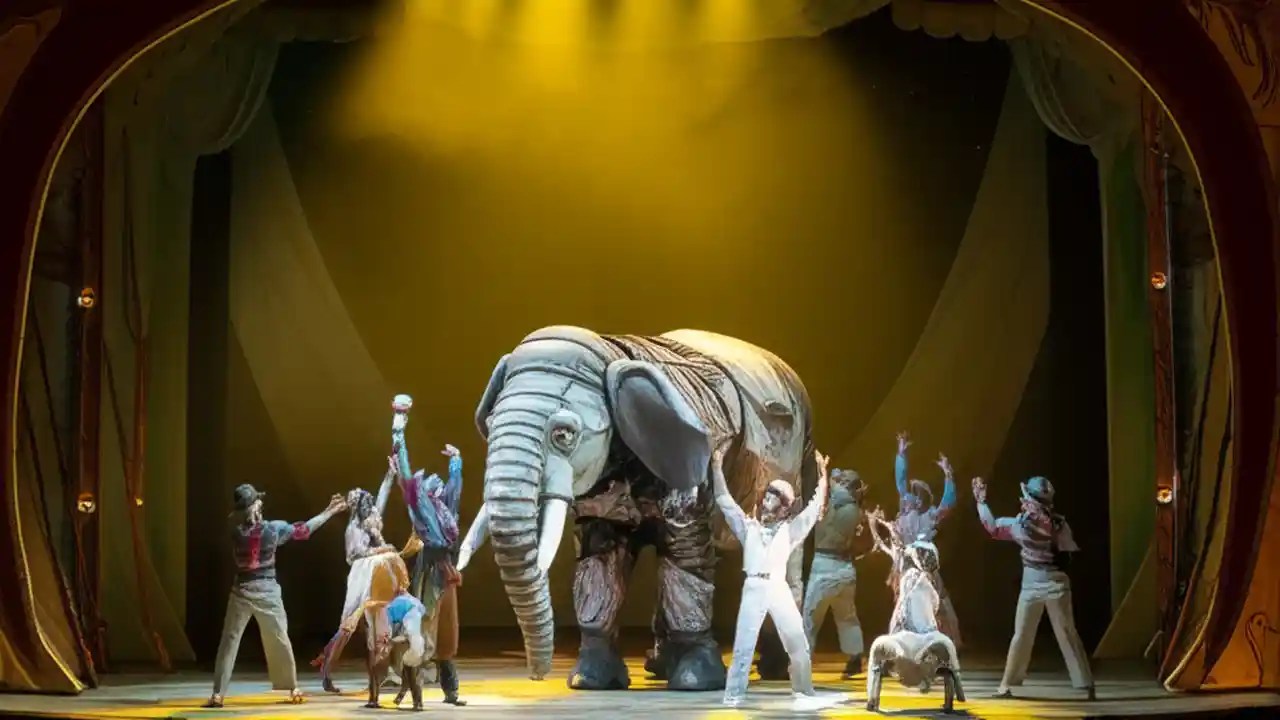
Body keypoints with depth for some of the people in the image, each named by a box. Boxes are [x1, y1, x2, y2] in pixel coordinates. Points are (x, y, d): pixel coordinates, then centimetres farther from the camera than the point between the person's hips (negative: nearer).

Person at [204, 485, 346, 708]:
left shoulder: (235, 528, -7)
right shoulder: (273, 528, -9)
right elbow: (304, 529, 3)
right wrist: (330, 511, 13)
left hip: (242, 591, 0)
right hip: (267, 591, 0)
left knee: (229, 641, 3)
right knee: (279, 640, 13)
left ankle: (217, 694, -5)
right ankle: (293, 689, 21)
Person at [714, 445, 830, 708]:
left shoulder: (789, 530, 15)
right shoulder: (748, 527, 16)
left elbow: (815, 507, 12)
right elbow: (724, 501, 12)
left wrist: (822, 475, 7)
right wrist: (717, 467, 5)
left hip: (779, 589, 1)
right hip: (754, 588, -1)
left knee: (798, 642, 1)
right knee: (744, 644, -4)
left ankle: (804, 691, 13)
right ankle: (734, 694, -3)